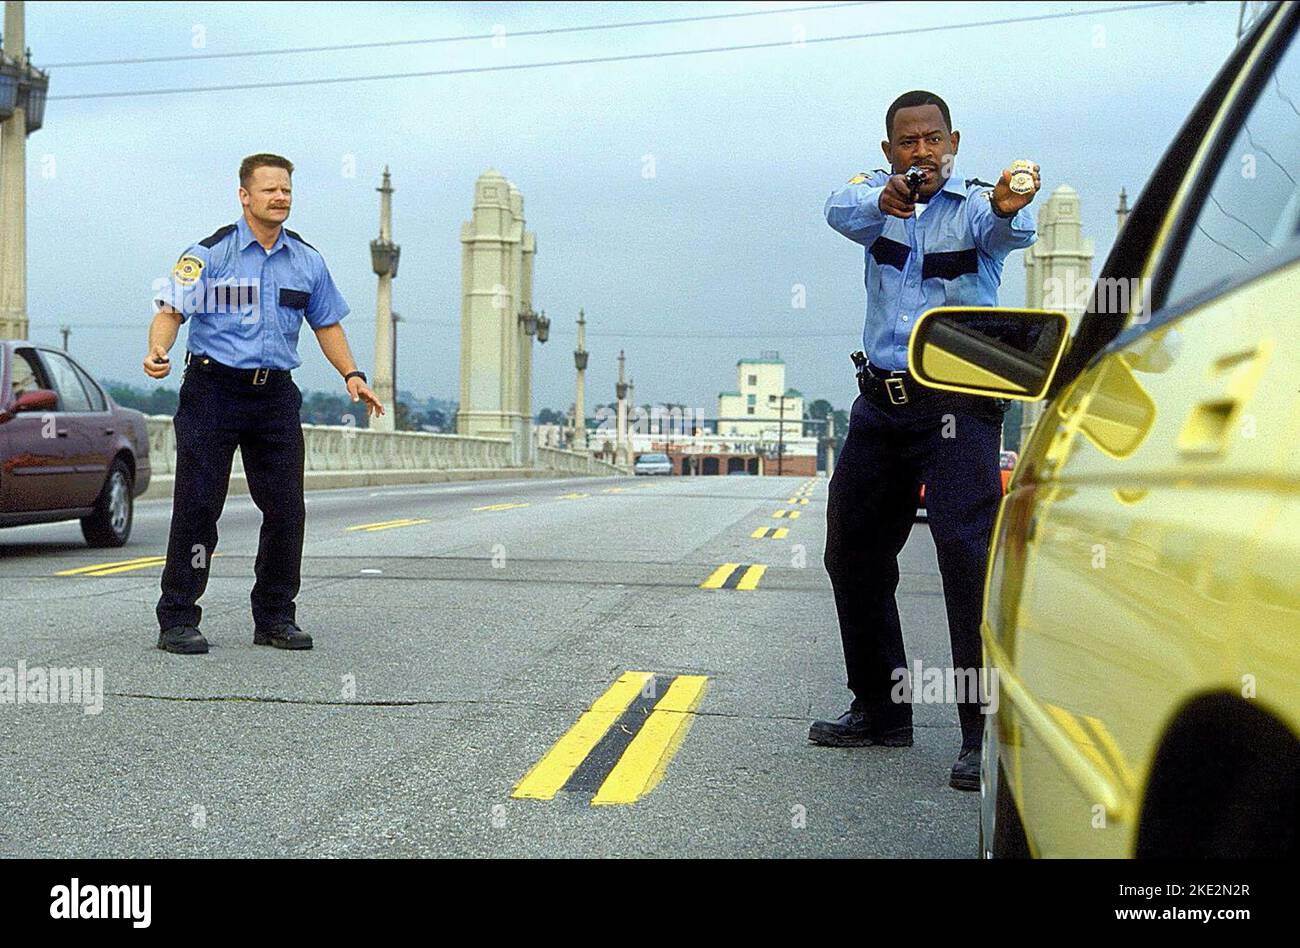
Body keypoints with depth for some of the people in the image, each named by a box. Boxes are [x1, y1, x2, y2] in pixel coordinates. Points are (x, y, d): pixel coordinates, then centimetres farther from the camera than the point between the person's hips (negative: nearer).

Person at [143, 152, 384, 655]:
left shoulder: (307, 260, 12)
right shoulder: (210, 253, -2)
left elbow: (326, 323, 19)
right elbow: (171, 310, -8)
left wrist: (351, 374, 6)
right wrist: (158, 351, -28)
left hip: (275, 393, 4)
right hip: (213, 390, -4)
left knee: (286, 510, 4)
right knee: (198, 506, -5)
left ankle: (275, 617, 17)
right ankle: (177, 621, 3)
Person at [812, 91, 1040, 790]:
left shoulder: (974, 205, -5)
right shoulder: (875, 196, 6)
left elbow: (1007, 231, -29)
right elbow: (841, 210, -18)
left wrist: (1007, 207, -53)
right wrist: (884, 198, -41)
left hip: (957, 401, -5)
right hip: (880, 400, 6)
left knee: (967, 548, -19)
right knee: (852, 550, 12)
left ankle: (986, 731, -16)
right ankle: (882, 709, 28)